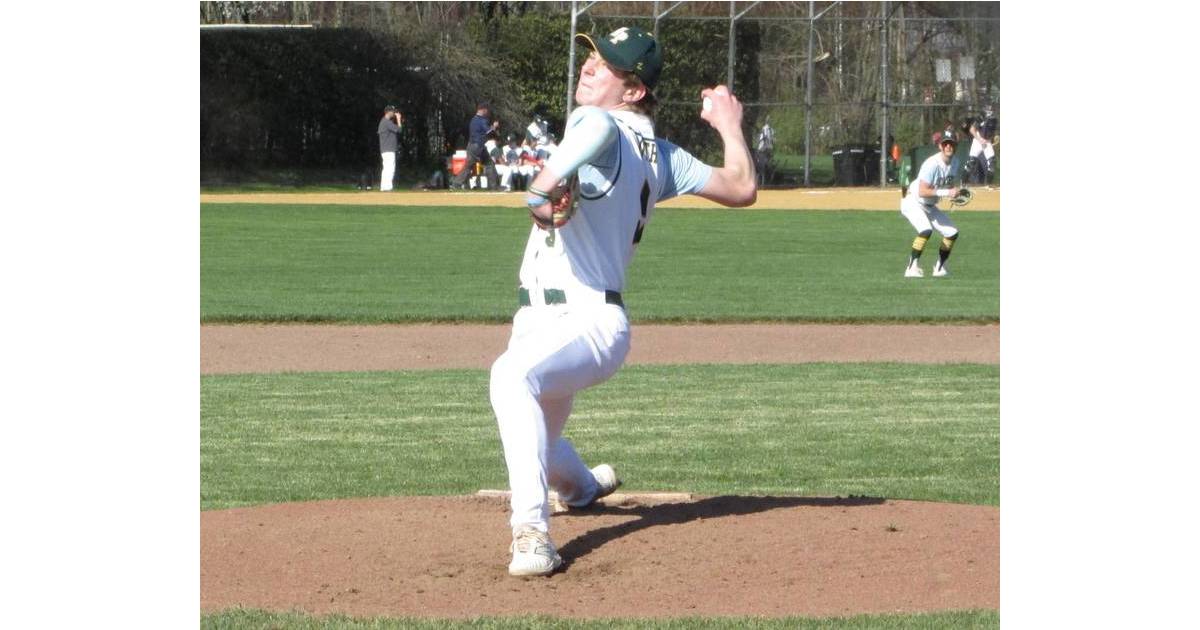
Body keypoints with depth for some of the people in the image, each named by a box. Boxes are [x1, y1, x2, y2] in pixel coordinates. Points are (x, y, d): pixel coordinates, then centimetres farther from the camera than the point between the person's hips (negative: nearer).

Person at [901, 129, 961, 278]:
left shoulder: (953, 162, -1)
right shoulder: (932, 164, -27)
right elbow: (922, 192, -31)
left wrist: (954, 193, -5)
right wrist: (946, 192, -34)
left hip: (930, 206, 8)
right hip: (913, 202, -8)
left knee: (952, 233, 4)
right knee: (926, 230, -32)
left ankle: (939, 268, 21)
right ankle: (912, 268, -24)